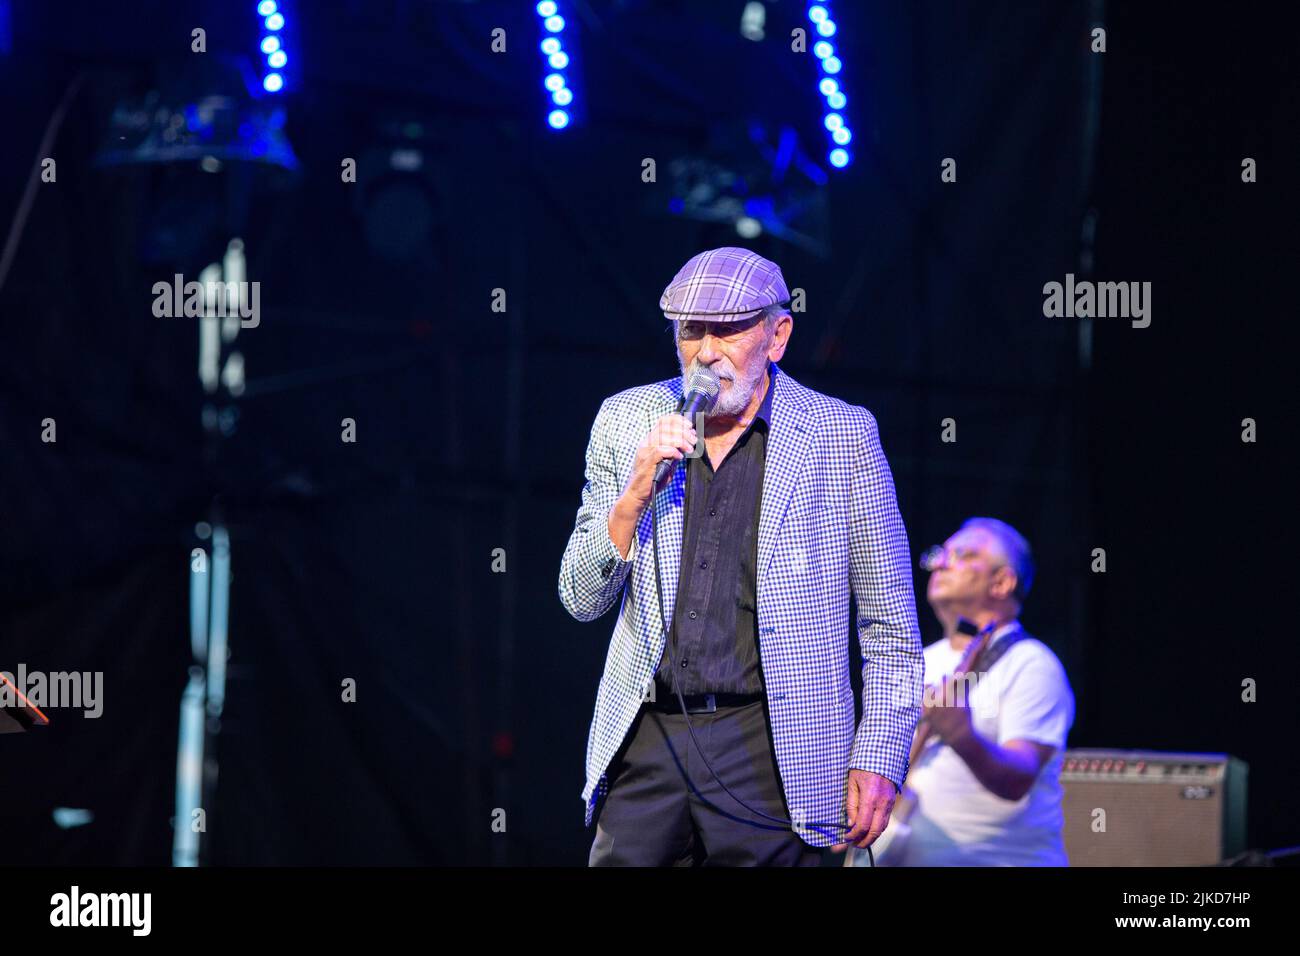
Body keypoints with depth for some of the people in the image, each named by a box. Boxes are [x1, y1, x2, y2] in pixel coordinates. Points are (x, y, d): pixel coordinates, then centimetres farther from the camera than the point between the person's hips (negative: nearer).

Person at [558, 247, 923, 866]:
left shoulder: (842, 435, 1)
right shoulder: (626, 421, 8)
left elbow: (890, 625, 5)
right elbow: (581, 600, 6)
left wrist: (879, 757, -3)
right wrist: (638, 490, -9)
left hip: (768, 749, -2)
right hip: (646, 740, 2)